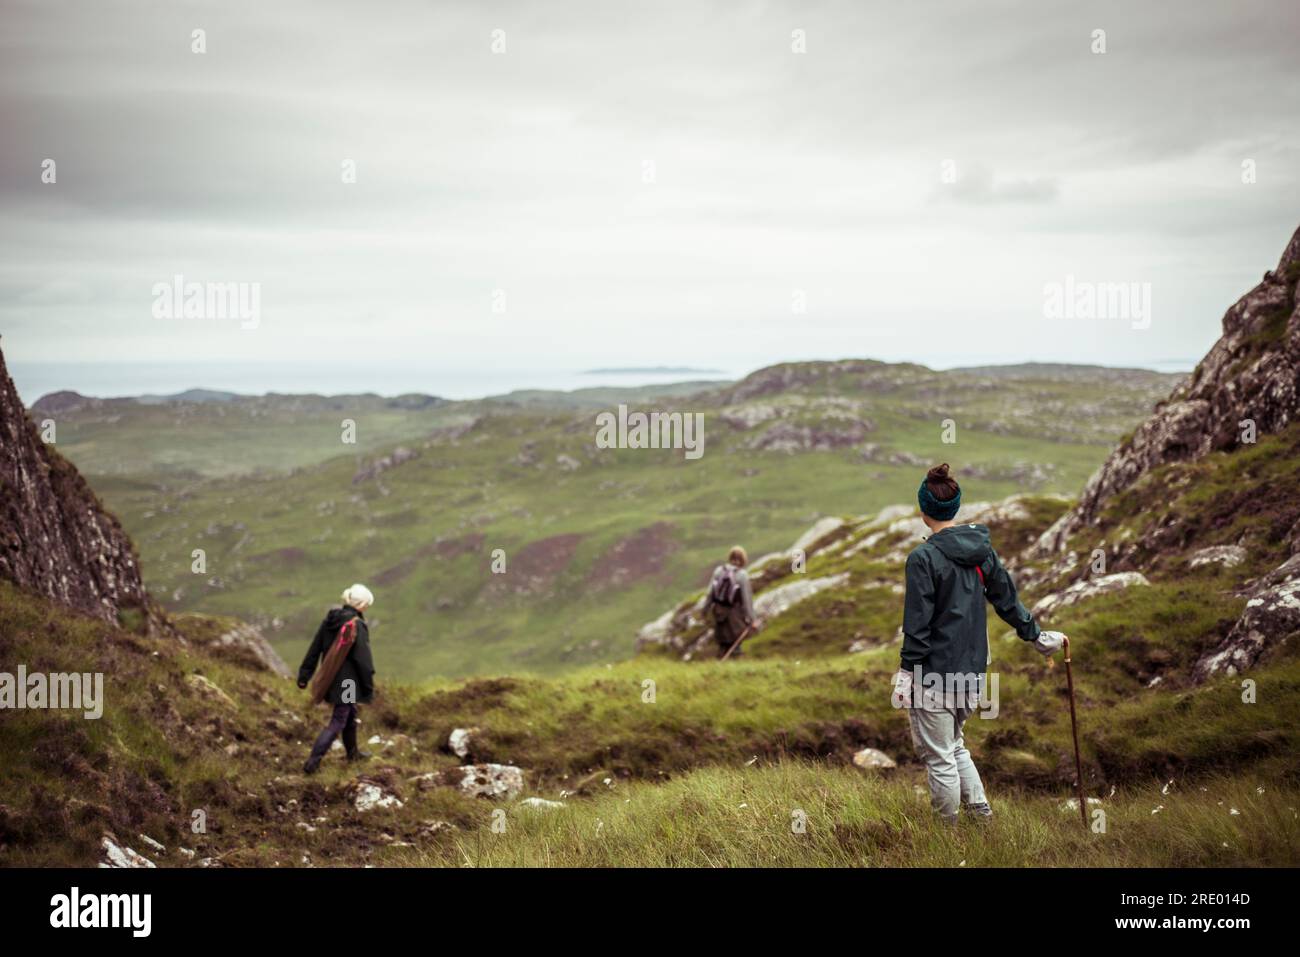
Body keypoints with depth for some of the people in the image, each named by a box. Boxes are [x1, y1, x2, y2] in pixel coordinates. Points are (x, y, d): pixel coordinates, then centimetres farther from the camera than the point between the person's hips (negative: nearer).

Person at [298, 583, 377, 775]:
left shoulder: (330, 620, 1)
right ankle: (312, 762, -5)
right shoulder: (357, 626, -20)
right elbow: (363, 659, -18)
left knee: (350, 714, 26)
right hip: (347, 682, -8)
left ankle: (352, 752, 42)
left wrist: (304, 675, 12)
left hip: (330, 678, 8)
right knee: (337, 722, 0)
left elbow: (314, 649, 6)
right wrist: (369, 688, -9)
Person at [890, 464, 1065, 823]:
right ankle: (981, 811, 22)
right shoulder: (982, 549, 4)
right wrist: (1037, 636, 26)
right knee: (953, 746, 24)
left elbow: (917, 625, -16)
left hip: (935, 672, -7)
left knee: (939, 758, 5)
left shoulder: (924, 558, -16)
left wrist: (906, 672, -11)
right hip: (972, 668, 7)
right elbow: (1007, 599, 13)